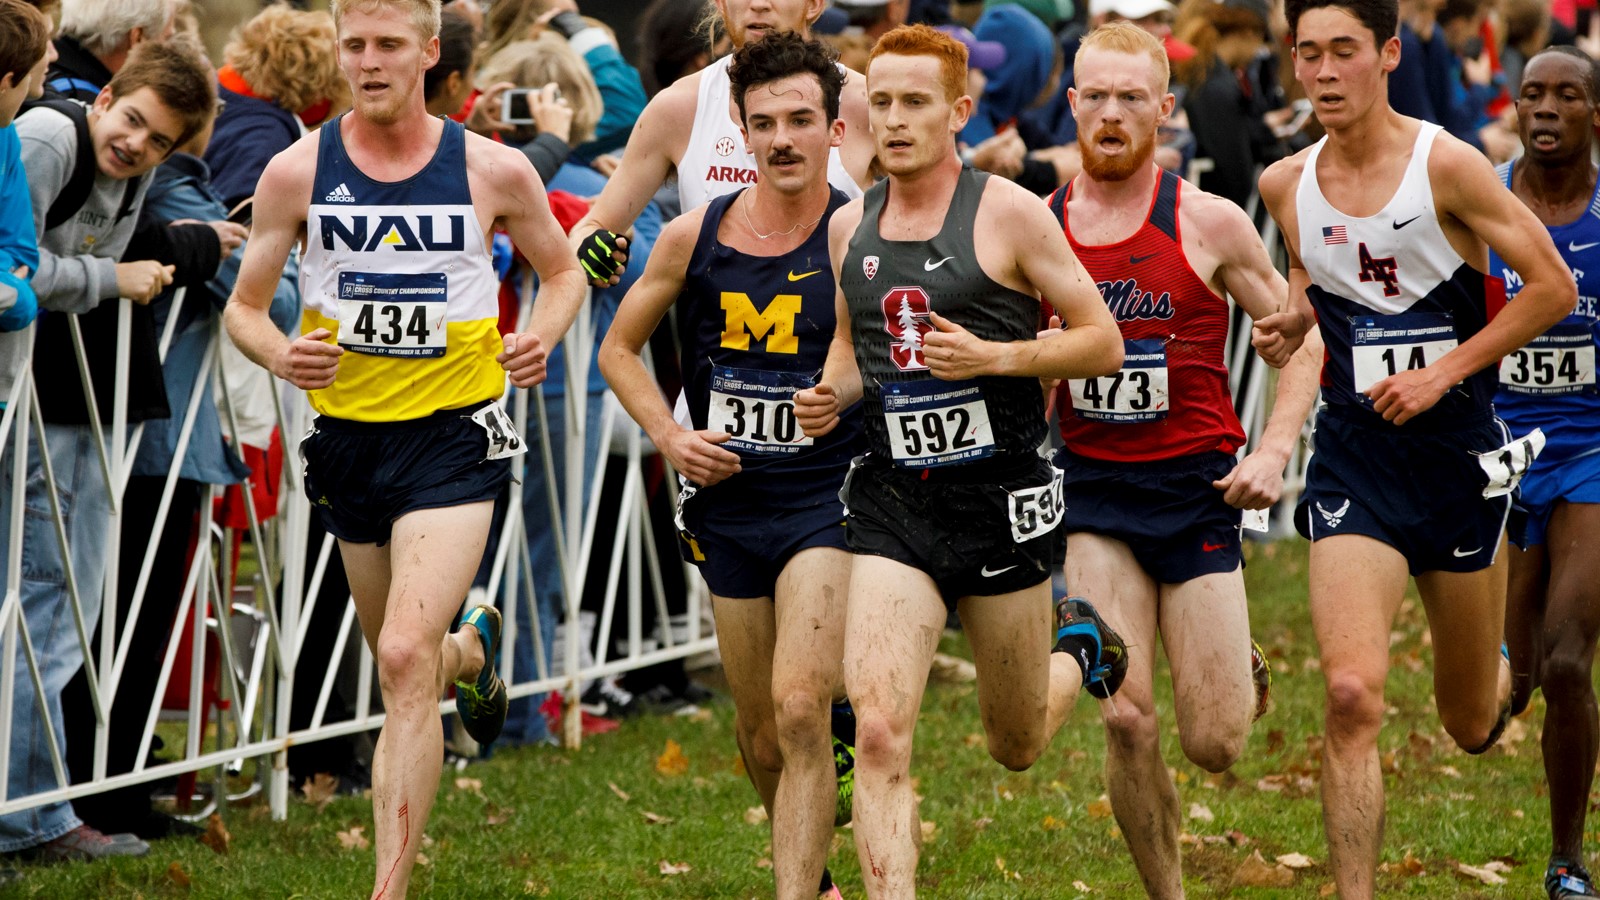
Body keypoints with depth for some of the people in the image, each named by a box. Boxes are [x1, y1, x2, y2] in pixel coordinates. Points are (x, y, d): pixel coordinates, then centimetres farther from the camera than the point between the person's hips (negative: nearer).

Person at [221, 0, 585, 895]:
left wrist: (542, 336, -9)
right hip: (348, 434, 4)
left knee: (406, 656, -19)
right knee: (401, 661, 18)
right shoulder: (298, 172, -2)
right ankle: (473, 649, 57)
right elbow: (245, 305, 6)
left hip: (454, 430, -3)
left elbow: (563, 271, 13)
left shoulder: (494, 171, -4)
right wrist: (280, 354, -16)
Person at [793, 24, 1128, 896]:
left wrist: (992, 356, -18)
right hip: (891, 504, 3)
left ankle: (1082, 648, 47)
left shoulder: (1009, 213, -7)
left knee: (1018, 746, 15)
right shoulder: (849, 227, 8)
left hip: (1000, 498, -3)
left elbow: (1104, 343, -5)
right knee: (879, 733, -16)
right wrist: (832, 393, 3)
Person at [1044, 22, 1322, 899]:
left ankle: (1240, 668, 36)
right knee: (1125, 720, -13)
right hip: (1091, 489, 1)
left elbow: (1300, 341, 4)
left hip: (1196, 487, -1)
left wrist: (1273, 451, -8)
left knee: (1214, 746, -1)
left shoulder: (1208, 223, -4)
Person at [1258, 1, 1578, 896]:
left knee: (1472, 725, 14)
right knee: (1352, 694, -19)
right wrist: (1291, 316, -1)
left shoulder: (1447, 166, -12)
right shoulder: (1287, 184, 0)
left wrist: (1443, 373, -15)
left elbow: (1553, 288, -9)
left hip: (1457, 451, -2)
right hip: (1355, 453, 2)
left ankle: (1505, 674, 51)